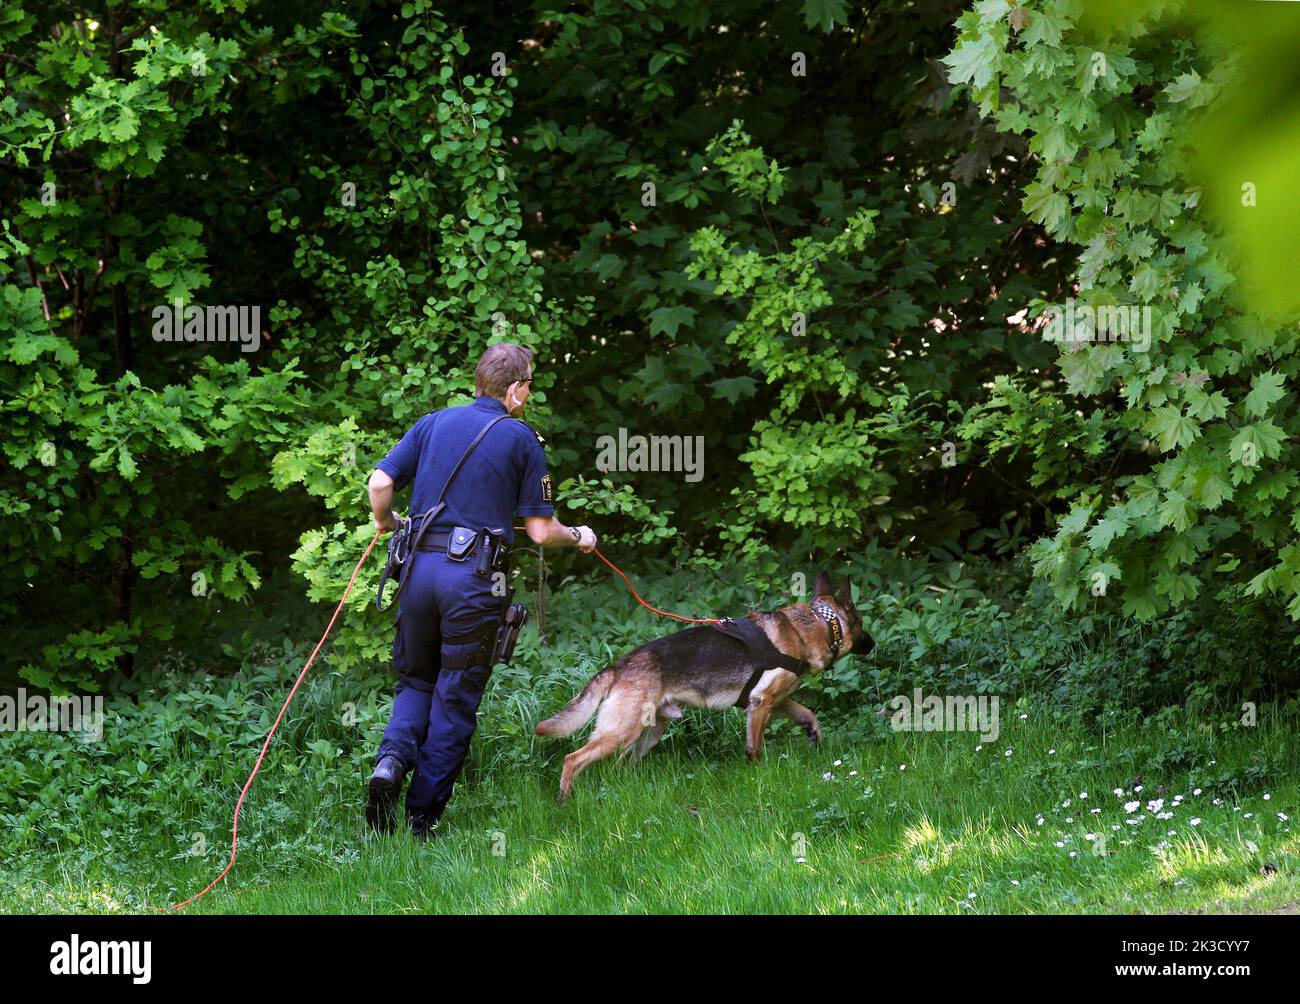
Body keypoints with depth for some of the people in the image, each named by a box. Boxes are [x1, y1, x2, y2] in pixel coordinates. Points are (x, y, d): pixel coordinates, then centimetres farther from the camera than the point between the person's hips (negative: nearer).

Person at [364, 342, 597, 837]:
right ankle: (422, 815, 5)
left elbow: (380, 483, 2)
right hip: (475, 576, -3)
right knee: (456, 699, 6)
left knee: (415, 681, 18)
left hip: (420, 568, 3)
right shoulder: (521, 439, 1)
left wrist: (385, 522, 24)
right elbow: (540, 532, 0)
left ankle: (392, 760, -10)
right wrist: (578, 538, 21)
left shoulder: (433, 423, 10)